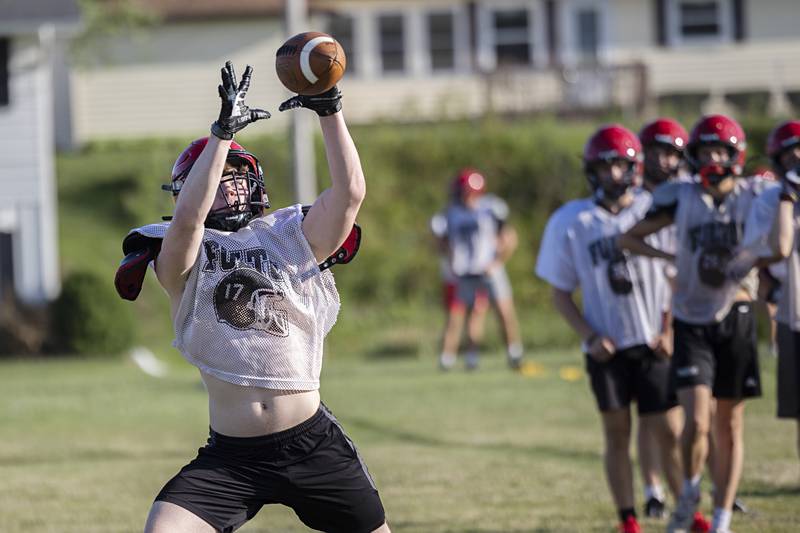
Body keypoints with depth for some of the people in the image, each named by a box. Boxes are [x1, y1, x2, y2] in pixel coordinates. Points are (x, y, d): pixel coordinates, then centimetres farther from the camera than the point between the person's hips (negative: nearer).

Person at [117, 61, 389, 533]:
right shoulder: (184, 256, 3)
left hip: (310, 442, 2)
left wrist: (330, 110, -10)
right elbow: (188, 217, -19)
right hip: (230, 455, -2)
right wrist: (224, 131, -24)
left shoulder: (291, 239, 9)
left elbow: (350, 191, -3)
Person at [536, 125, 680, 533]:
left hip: (654, 344, 0)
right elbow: (560, 292, 5)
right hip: (607, 347, 0)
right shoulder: (571, 222, -1)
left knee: (669, 430, 0)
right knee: (617, 433, 4)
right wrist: (589, 337, -7)